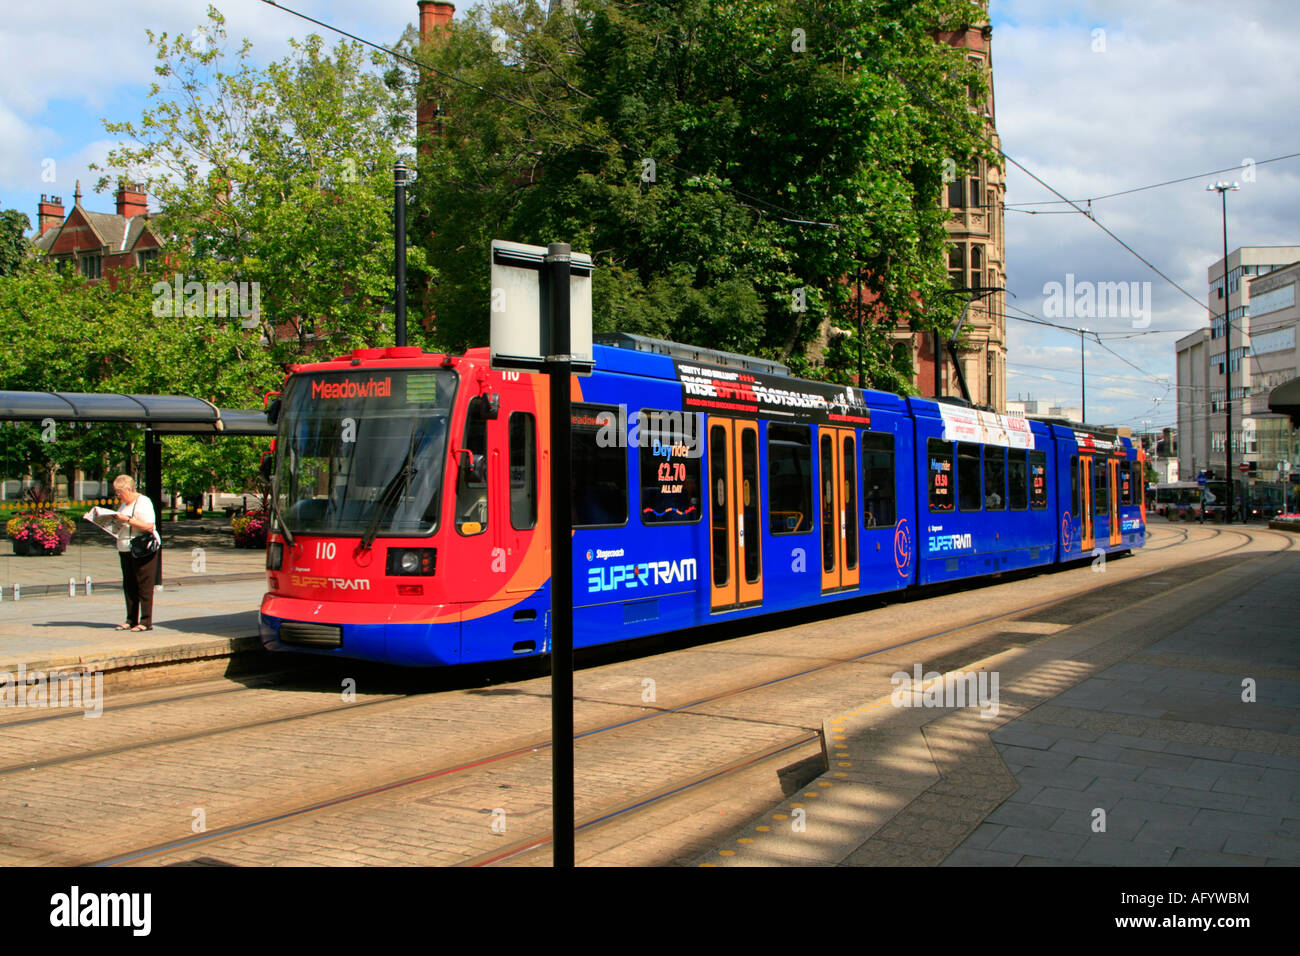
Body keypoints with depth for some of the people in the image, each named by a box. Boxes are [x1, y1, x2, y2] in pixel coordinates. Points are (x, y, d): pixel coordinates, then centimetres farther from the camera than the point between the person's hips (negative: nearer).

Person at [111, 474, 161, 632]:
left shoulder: (143, 502, -9)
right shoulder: (125, 505, 19)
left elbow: (148, 526, -20)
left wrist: (127, 520, -21)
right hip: (125, 551, 9)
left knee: (144, 586, -7)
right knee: (129, 587, 8)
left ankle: (146, 622, -6)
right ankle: (131, 621, 12)